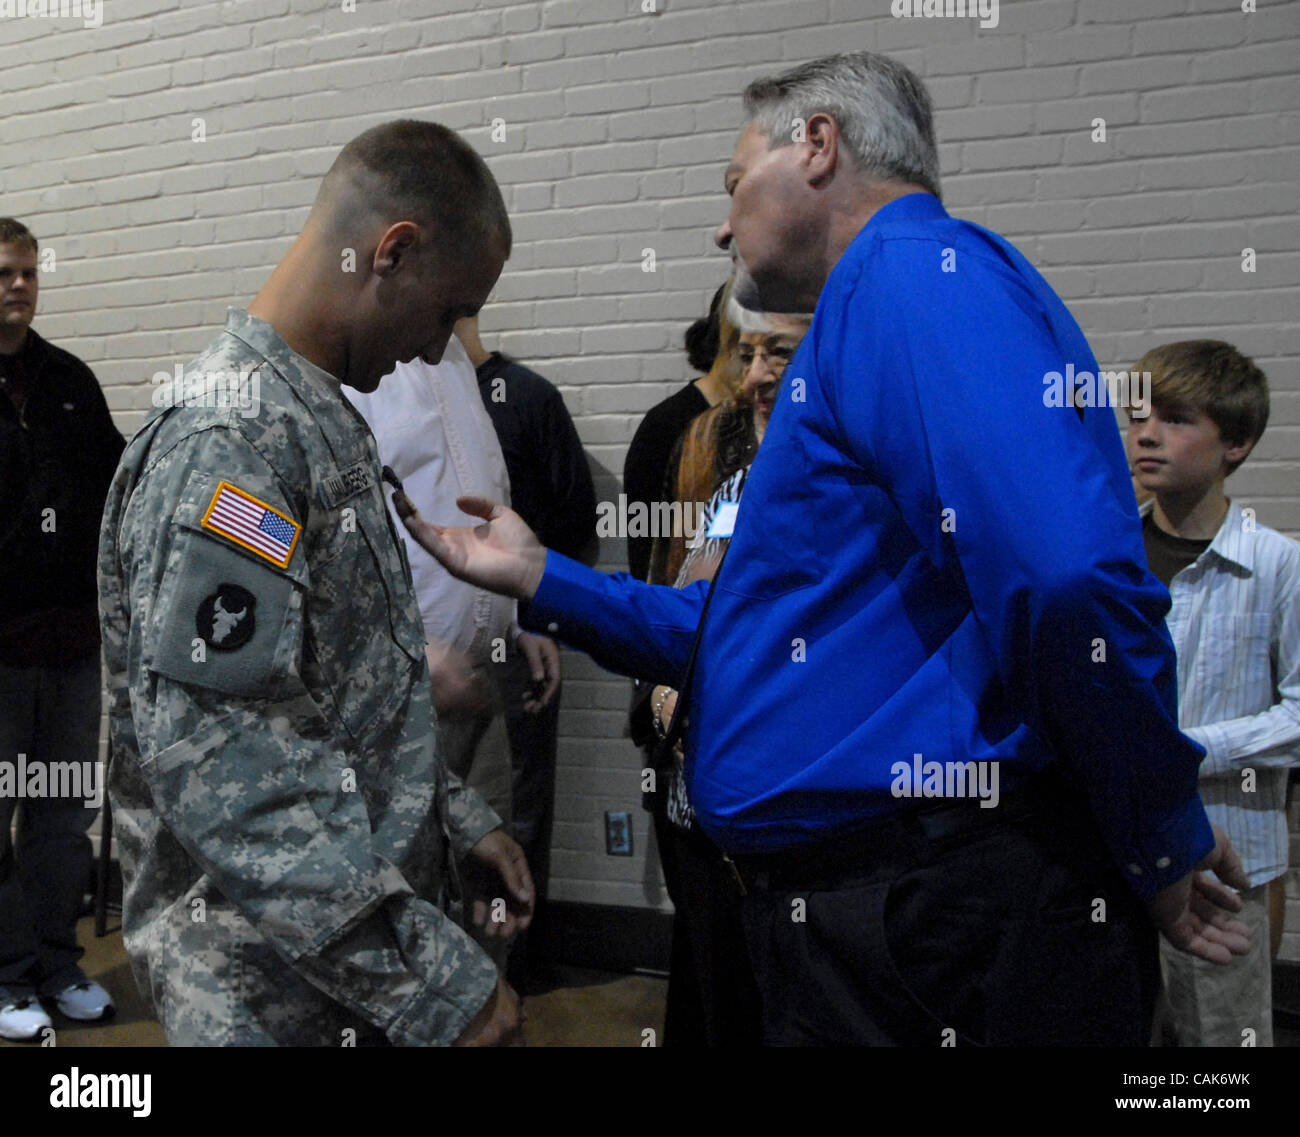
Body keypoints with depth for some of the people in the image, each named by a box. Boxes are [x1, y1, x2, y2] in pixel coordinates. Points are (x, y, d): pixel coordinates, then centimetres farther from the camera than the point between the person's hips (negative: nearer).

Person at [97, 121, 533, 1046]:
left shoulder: (321, 418, 10)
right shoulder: (225, 439, -21)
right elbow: (219, 763, -28)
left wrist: (457, 821, 11)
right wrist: (437, 983, -27)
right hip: (278, 996, -9)